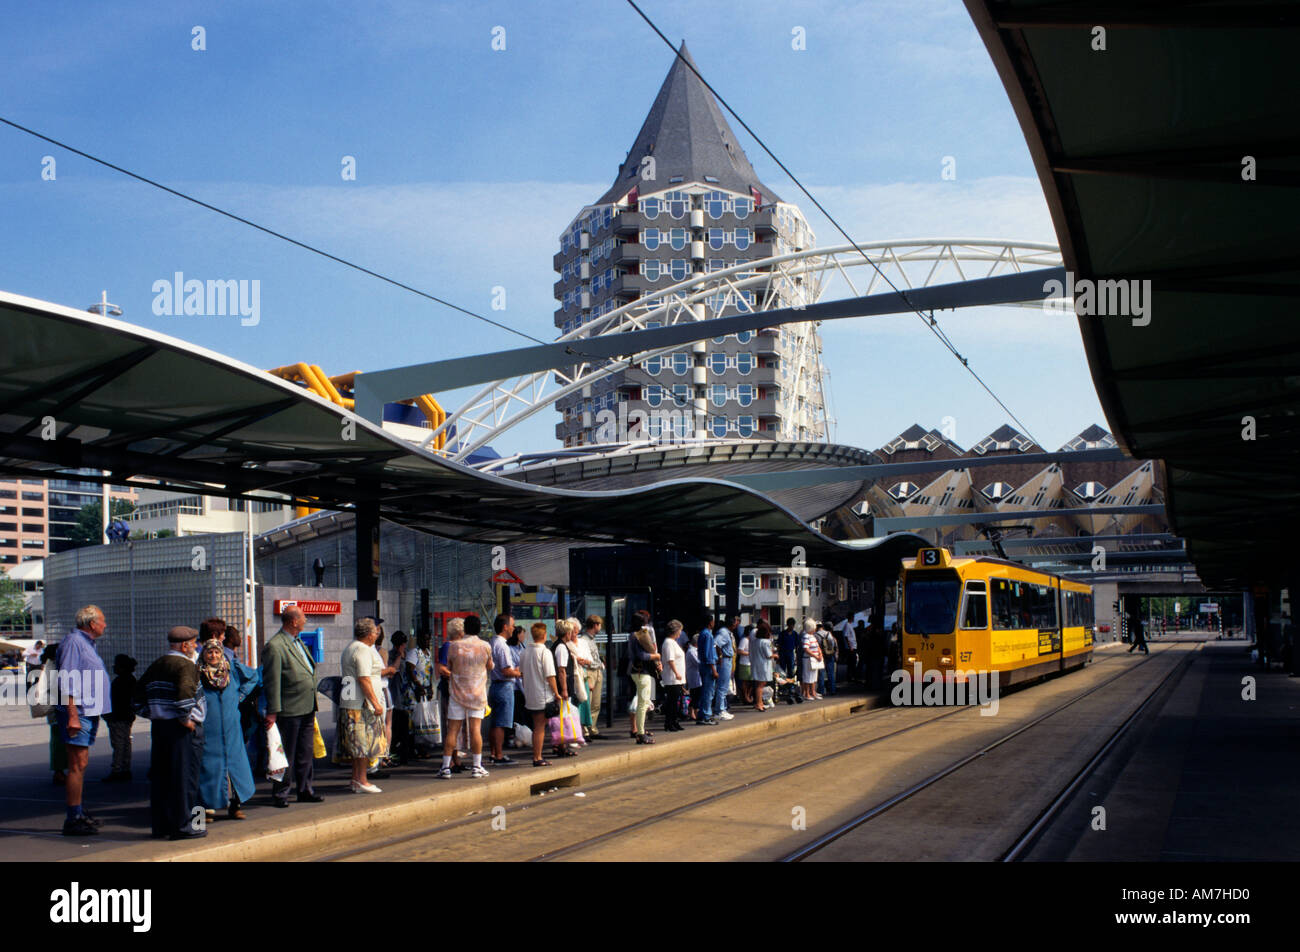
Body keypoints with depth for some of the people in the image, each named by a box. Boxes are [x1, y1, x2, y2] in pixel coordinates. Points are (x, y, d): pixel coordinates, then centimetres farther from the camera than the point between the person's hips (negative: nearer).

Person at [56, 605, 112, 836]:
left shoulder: (86, 643, 19)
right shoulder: (73, 642, -13)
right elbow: (66, 682, -20)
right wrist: (72, 715, -24)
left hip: (89, 713, 10)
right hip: (78, 713, -10)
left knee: (81, 764, 14)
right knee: (77, 765, -9)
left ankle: (79, 814, 21)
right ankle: (73, 819, -8)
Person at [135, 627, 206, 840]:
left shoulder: (155, 666, 14)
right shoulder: (186, 666, -12)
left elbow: (139, 693, 19)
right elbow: (185, 692, -29)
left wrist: (150, 714, 18)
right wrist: (185, 718, -19)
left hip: (158, 726, 8)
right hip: (182, 728, -8)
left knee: (160, 775, 13)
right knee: (184, 775, -2)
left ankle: (161, 824, 21)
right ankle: (184, 824, 1)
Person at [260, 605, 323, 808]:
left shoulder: (298, 642, 14)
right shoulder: (274, 646, -15)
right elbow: (272, 682, -16)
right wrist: (272, 712, -17)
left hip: (307, 708, 8)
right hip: (290, 710, -8)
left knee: (305, 753, 15)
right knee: (287, 755, 1)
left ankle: (305, 790, 24)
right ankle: (280, 794, 11)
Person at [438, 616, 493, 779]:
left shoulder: (453, 646, -7)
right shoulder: (485, 646, -6)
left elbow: (448, 668, 5)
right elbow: (490, 666, 10)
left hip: (457, 692, 0)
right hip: (477, 692, 0)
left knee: (452, 730, 3)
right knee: (475, 729, 1)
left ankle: (446, 767, 3)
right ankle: (477, 767, 1)